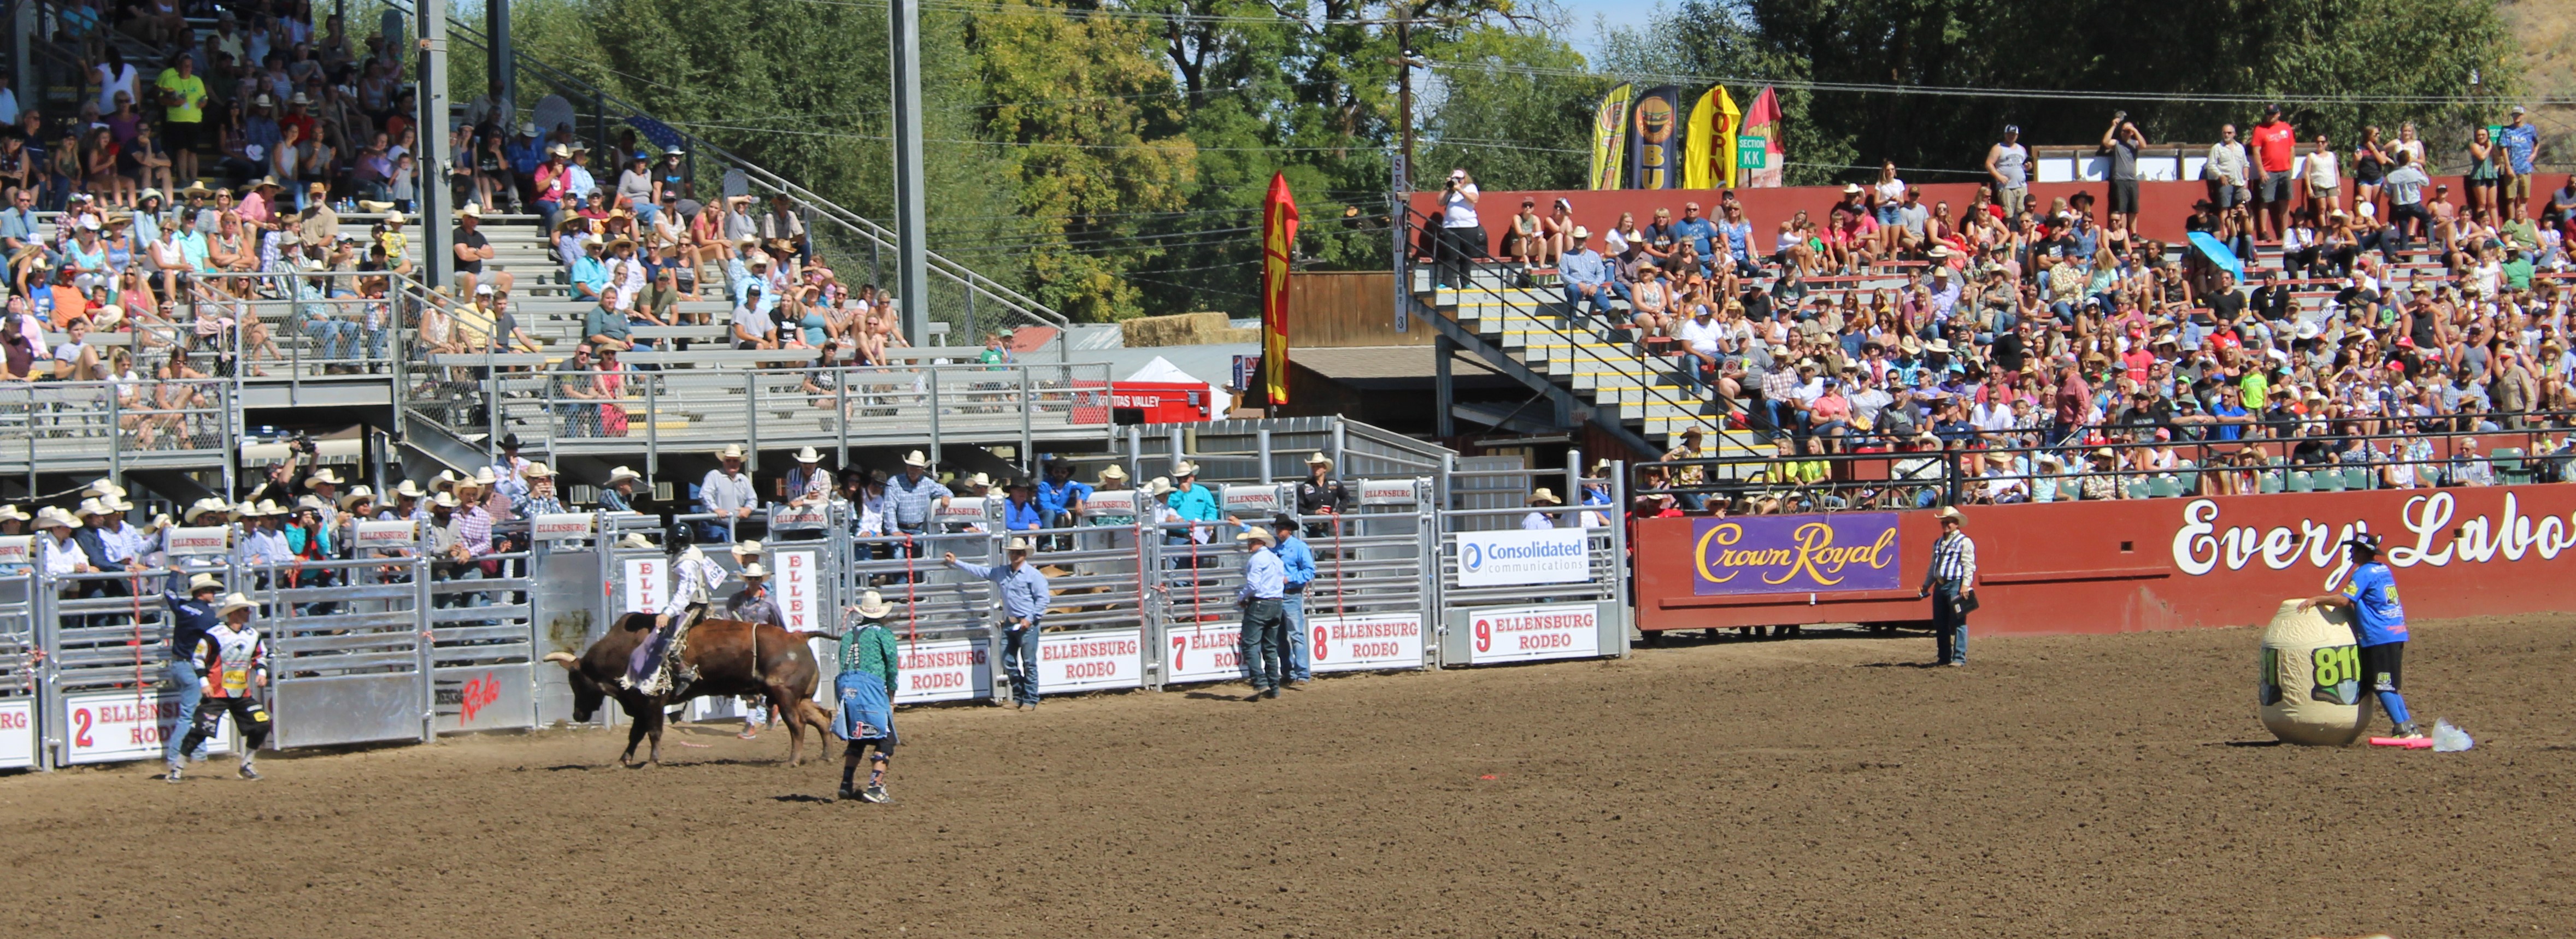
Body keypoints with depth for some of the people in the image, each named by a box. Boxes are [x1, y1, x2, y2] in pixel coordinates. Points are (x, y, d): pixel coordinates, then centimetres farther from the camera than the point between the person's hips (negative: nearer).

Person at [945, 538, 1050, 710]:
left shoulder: (1033, 575, -5)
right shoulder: (1001, 572, 14)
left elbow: (1042, 599, -8)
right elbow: (980, 571, 23)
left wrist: (1030, 619, -15)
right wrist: (956, 563, 26)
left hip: (1028, 624, -7)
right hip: (1009, 623, 7)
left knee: (1029, 663, -4)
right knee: (1008, 662, 7)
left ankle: (1031, 700, 1)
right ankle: (1018, 697, 20)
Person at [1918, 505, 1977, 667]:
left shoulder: (1964, 542, -3)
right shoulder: (1938, 544, 20)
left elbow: (1969, 566, -11)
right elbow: (1933, 567, 25)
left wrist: (1965, 585, -20)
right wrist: (1926, 586, 20)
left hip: (1956, 585, -8)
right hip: (1940, 585, 8)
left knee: (1958, 622, -8)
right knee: (1939, 624, 8)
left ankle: (1959, 658, -8)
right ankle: (1944, 657, 15)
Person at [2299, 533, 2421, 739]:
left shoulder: (2364, 573, -10)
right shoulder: (2383, 570, 17)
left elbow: (2344, 600, -19)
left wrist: (2316, 600, -8)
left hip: (2380, 637, -9)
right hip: (2396, 632, 9)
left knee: (2383, 686, -6)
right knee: (2390, 686, 14)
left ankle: (2404, 730, -8)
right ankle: (2410, 728, 12)